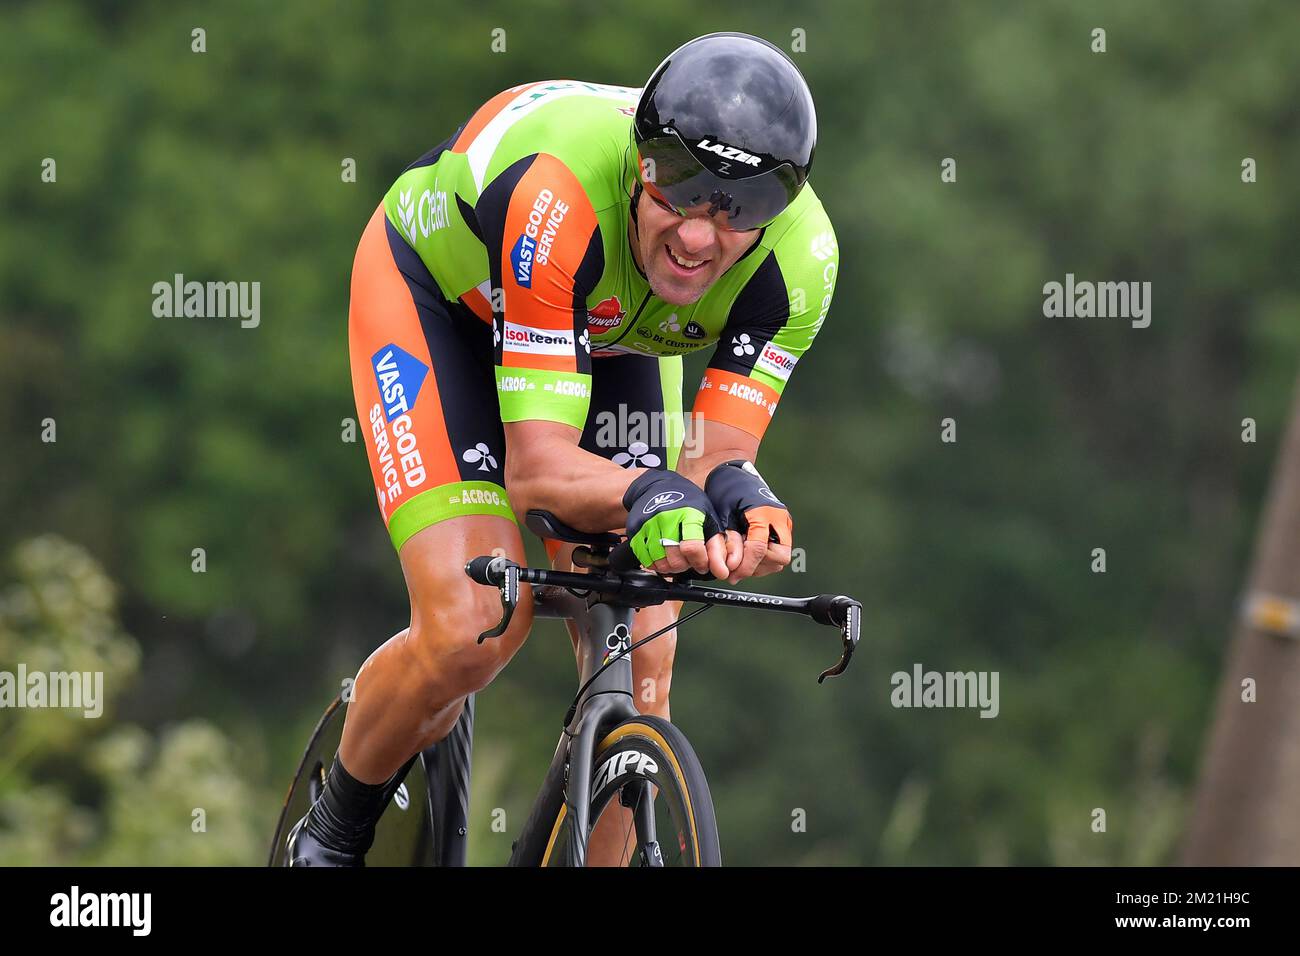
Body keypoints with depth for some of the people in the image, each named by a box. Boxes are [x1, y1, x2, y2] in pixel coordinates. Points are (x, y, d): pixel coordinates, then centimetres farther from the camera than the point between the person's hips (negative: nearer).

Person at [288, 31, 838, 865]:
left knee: (639, 675, -10)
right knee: (475, 629, -23)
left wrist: (740, 503, -53)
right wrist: (650, 494, -62)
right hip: (436, 288, -4)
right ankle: (331, 841, 5)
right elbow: (536, 469, -42)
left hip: (606, 327, 4)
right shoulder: (559, 196, -44)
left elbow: (718, 455, -29)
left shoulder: (799, 257, -31)